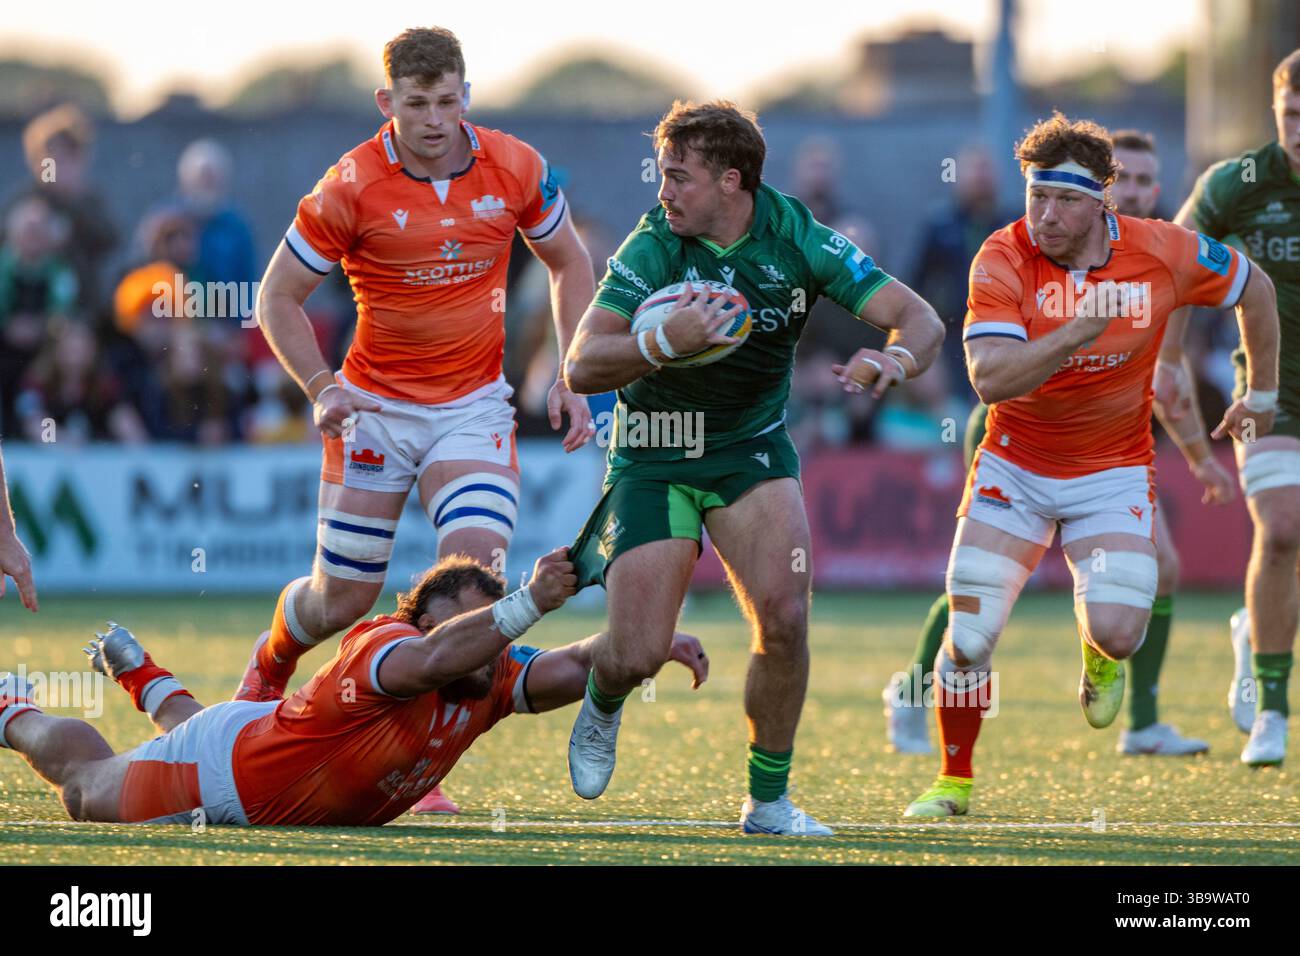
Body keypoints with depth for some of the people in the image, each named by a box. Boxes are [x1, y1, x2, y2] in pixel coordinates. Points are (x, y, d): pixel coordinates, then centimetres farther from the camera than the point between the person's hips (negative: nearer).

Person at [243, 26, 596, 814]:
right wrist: (321, 387, -18)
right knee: (342, 597, 6)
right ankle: (271, 664, 42)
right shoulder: (351, 187, -14)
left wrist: (573, 378, 1)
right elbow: (279, 297, -5)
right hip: (376, 406, -1)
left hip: (475, 406, 1)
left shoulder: (516, 168, -7)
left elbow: (569, 263, 10)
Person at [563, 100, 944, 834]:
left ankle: (769, 798, -2)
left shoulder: (797, 237, -12)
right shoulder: (654, 249, -16)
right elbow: (581, 367, -23)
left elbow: (920, 319, -14)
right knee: (640, 655, -10)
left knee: (785, 617, -20)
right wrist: (664, 343, -41)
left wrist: (896, 359, -38)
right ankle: (603, 704, 30)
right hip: (654, 461, -1)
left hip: (753, 449, 1)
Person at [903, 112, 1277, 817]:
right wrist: (1078, 333, -39)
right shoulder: (1002, 259, -18)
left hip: (1113, 470, 0)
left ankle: (1099, 655, 22)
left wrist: (1261, 395, 15)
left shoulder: (1162, 252, -15)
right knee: (968, 633, -7)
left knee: (1117, 630, -18)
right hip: (1015, 467, 0)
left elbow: (1254, 289, 5)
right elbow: (990, 380, -28)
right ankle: (954, 781, 16)